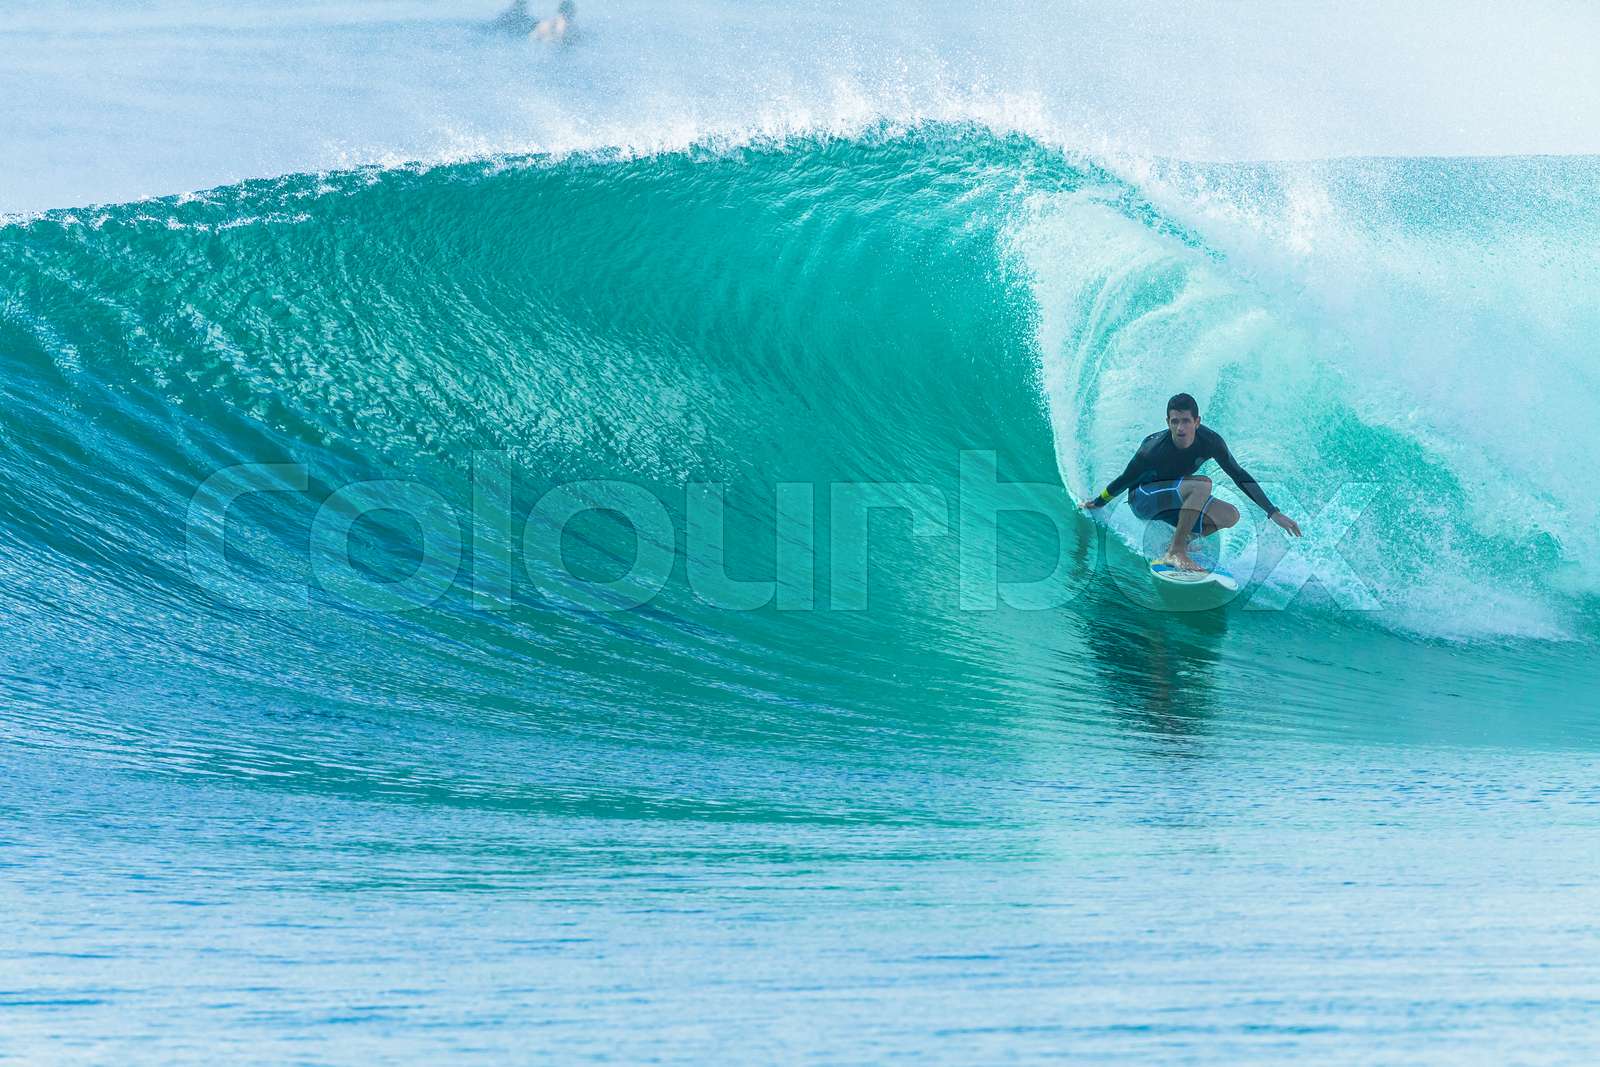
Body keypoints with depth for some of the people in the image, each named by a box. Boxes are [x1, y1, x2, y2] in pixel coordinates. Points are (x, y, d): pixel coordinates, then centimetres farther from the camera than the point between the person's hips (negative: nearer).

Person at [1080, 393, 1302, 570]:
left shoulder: (1210, 441, -17)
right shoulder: (1154, 449, -30)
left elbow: (1239, 476, -9)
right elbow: (1126, 479, -14)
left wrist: (1273, 513, -11)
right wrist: (1097, 503, 0)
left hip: (1172, 501, 6)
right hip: (1142, 499, -6)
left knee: (1230, 515, -14)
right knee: (1201, 485, -33)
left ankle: (1180, 541, 3)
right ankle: (1176, 552, -26)